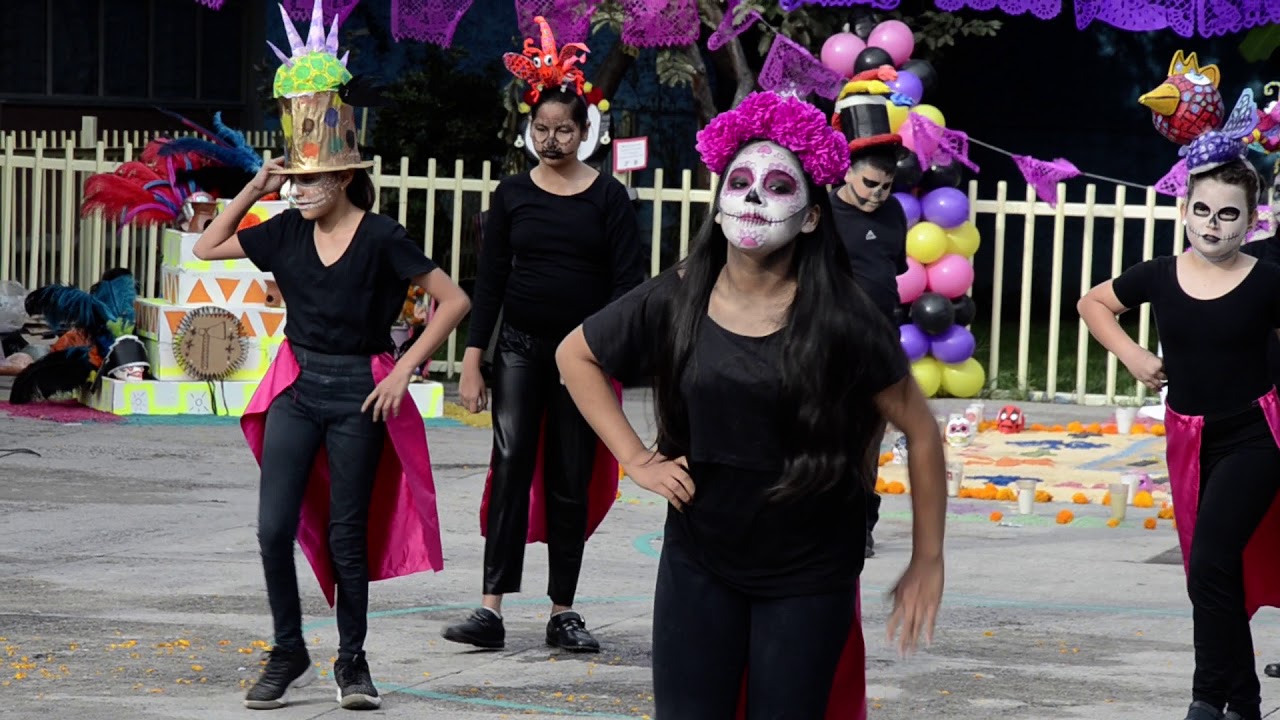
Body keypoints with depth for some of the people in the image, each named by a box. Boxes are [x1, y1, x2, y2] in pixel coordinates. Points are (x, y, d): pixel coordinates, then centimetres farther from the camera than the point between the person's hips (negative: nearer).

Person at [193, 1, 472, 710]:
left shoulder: (381, 238, -12)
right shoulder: (287, 232, 2)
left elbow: (454, 301, -11)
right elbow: (208, 247, 11)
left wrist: (403, 370, -13)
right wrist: (253, 189, 1)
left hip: (359, 393, -4)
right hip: (297, 388, 4)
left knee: (347, 537, 3)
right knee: (275, 528, -5)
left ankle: (352, 662, 17)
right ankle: (288, 653, 10)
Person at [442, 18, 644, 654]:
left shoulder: (608, 198, 1)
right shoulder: (512, 195, 5)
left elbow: (626, 283, -1)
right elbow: (489, 281, 6)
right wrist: (472, 361, 0)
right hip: (520, 347, 1)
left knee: (571, 483, 5)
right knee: (511, 470, -8)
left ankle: (563, 613, 12)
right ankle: (491, 611, -12)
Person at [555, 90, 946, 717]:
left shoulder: (842, 322, -12)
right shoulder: (675, 302, -5)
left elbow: (921, 430, -3)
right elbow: (575, 356, 11)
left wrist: (927, 562, 1)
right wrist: (637, 460, 2)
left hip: (808, 576, -2)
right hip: (699, 566, 2)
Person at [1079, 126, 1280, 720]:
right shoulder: (1161, 276, 0)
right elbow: (1093, 303, 15)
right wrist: (1131, 355, 2)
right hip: (1188, 441, 4)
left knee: (1210, 566, -19)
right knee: (1218, 576, 13)